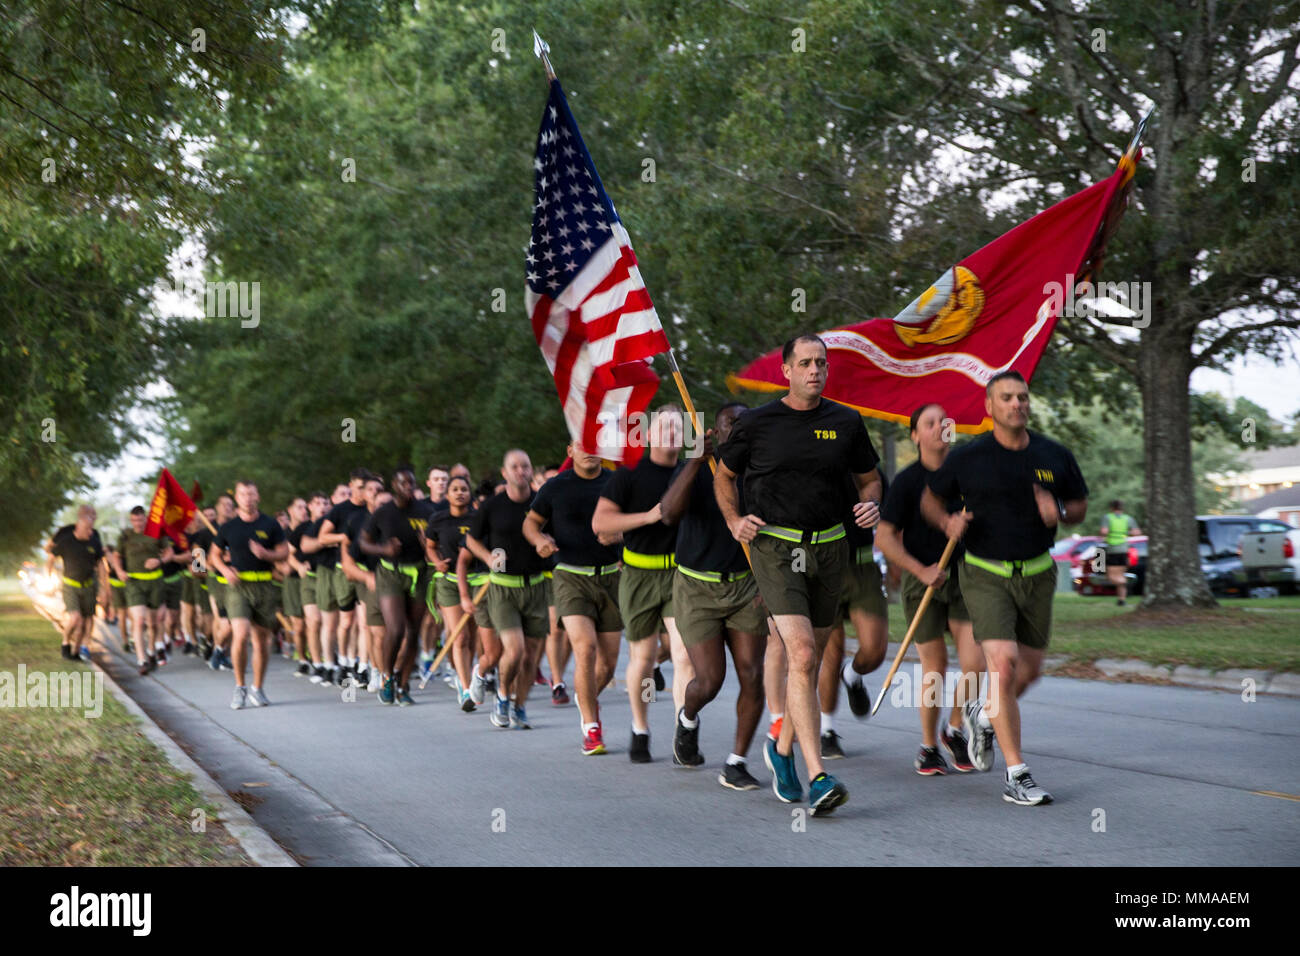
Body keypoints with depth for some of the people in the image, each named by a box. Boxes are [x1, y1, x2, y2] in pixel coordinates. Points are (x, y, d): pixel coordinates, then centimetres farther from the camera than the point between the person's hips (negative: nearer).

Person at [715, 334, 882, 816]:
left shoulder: (846, 423, 6)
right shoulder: (756, 423, -1)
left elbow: (869, 477, 18)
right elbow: (724, 475, 14)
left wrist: (871, 505, -4)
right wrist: (734, 521, 0)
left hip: (829, 548, 4)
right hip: (775, 546, -4)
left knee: (809, 660, 13)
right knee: (802, 655, -19)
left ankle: (782, 749, 37)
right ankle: (818, 777, -24)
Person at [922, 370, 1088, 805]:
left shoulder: (1055, 456, -1)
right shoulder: (966, 458, -8)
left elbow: (1080, 506, 11)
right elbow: (930, 498, 7)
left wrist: (1058, 512, -12)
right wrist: (949, 522, -15)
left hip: (1037, 575, 4)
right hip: (986, 576, -4)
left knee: (1028, 672, 11)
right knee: (1003, 664, -18)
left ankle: (982, 714, 44)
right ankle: (1016, 775, -12)